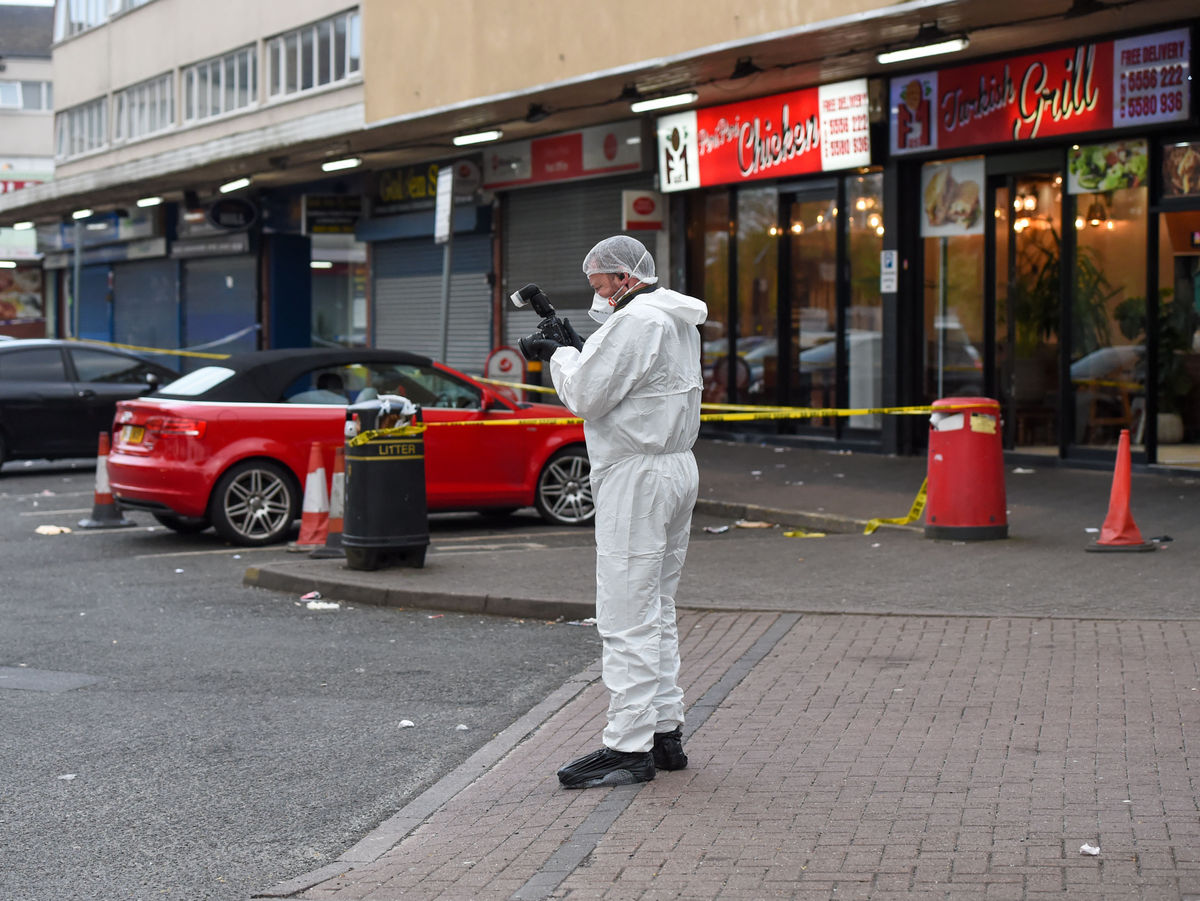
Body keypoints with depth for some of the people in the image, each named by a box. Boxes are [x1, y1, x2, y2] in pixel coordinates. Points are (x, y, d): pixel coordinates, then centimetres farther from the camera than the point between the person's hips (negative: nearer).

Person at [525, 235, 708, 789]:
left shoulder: (637, 320, -15)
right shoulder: (680, 322, 17)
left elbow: (587, 395, -16)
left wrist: (558, 356, 1)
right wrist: (564, 350, 11)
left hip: (637, 476, -11)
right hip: (677, 468, 11)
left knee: (626, 617, -8)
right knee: (656, 609, 16)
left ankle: (629, 747, -7)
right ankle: (665, 732, 21)